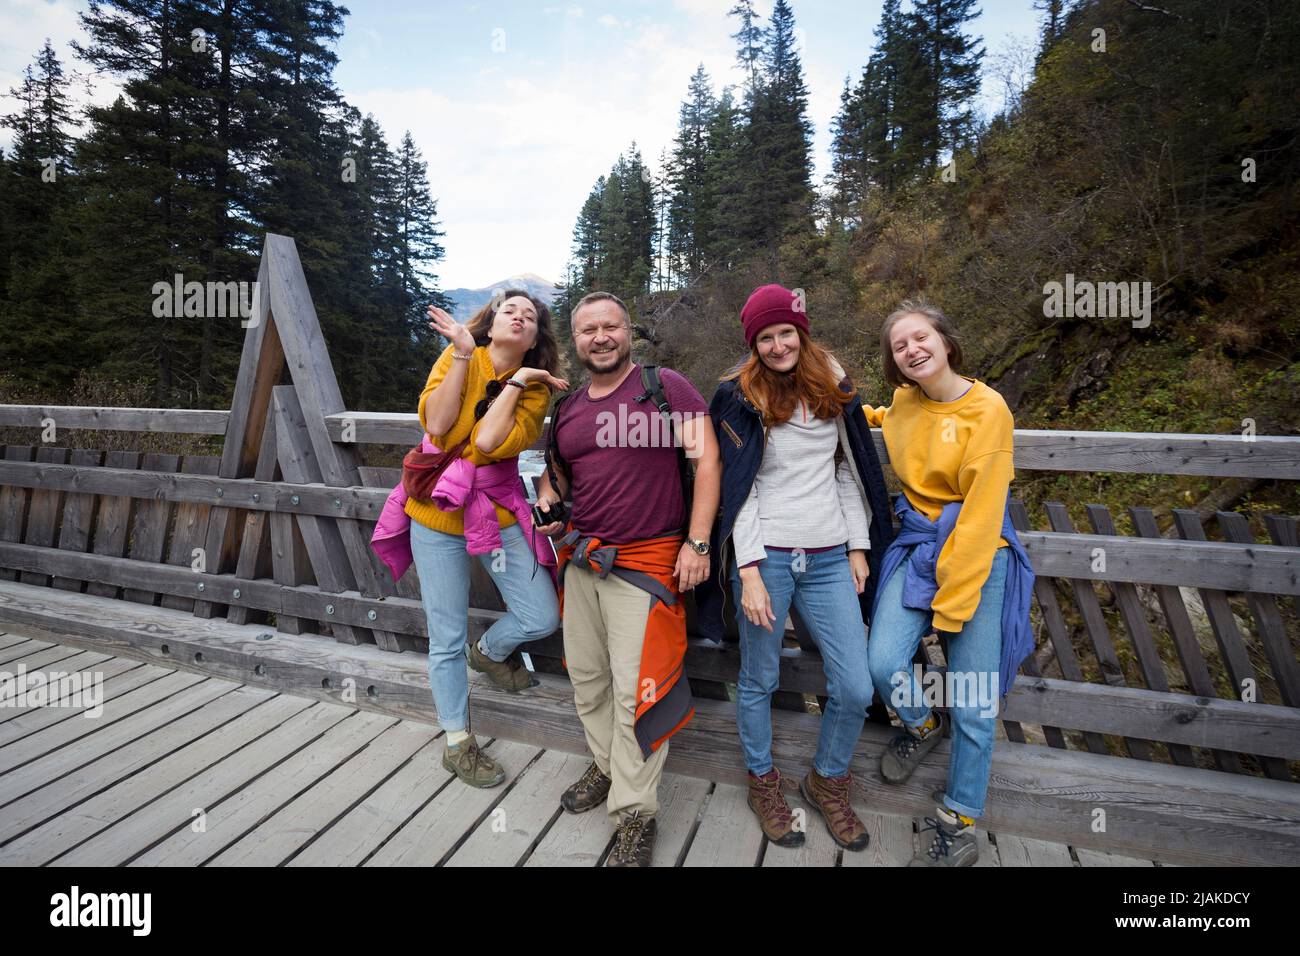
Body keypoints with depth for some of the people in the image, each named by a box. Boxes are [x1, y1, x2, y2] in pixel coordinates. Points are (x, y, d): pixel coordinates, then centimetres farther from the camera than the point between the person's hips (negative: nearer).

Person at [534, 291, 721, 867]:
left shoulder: (665, 386, -6)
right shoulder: (567, 409, 11)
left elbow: (706, 459, -10)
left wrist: (697, 542, -15)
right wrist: (546, 506, 2)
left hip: (646, 562, -6)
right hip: (581, 559, 6)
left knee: (635, 690, -3)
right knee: (586, 678, 16)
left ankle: (634, 815, 15)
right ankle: (606, 765, 40)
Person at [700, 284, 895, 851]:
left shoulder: (834, 389, 10)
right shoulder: (741, 398, -2)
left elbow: (848, 473, 14)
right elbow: (739, 490, -7)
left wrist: (858, 546, 10)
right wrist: (750, 571, -12)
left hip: (829, 560, 4)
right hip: (766, 556, -3)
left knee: (855, 689, 4)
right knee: (759, 680, 10)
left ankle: (827, 783, 31)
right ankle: (763, 783, 35)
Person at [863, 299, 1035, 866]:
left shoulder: (987, 410, -12)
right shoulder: (903, 401, 4)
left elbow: (980, 514, -14)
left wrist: (952, 601, -14)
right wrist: (863, 415, 17)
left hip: (978, 554, -4)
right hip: (916, 545, 5)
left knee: (973, 702, 0)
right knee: (883, 663, -10)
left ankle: (959, 826, 20)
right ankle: (921, 725, 26)